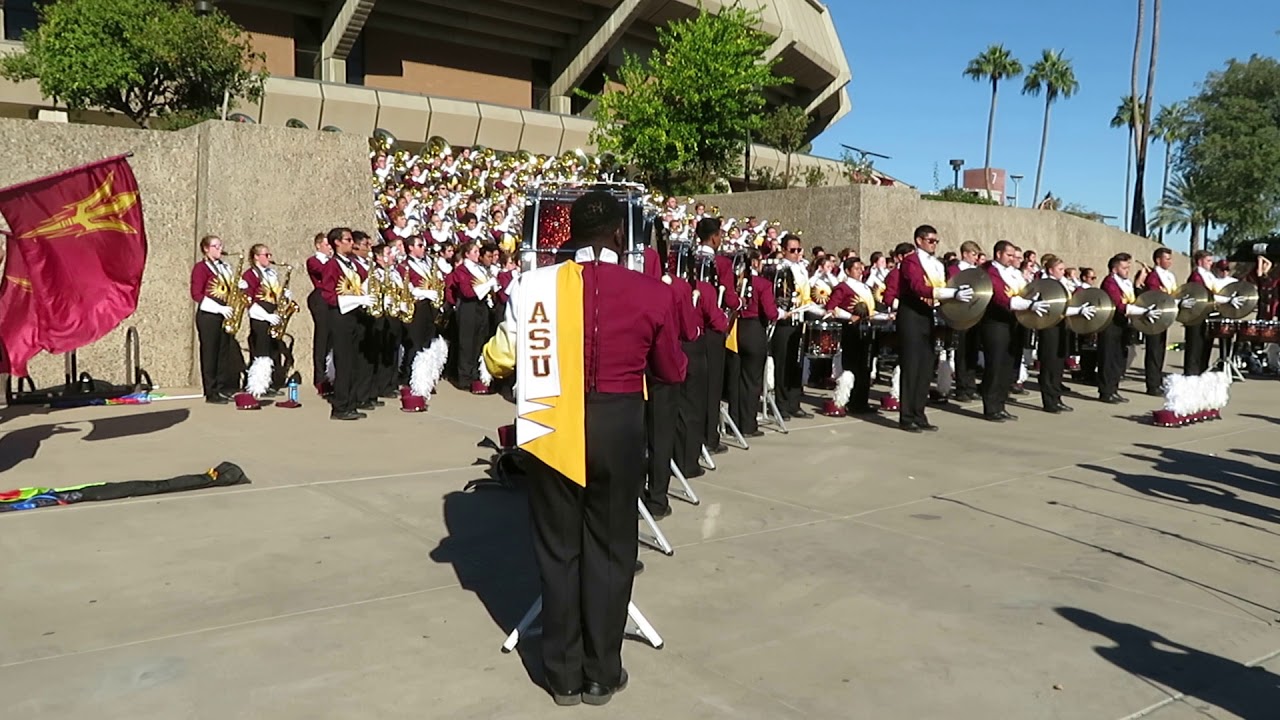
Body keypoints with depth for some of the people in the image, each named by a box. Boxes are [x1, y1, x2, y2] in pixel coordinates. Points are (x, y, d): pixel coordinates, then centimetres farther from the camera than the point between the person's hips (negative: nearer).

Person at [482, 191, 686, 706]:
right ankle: (601, 675, 24)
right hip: (617, 427, -1)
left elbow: (499, 361, 1)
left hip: (553, 428, 1)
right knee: (609, 549, 14)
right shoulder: (651, 292, -7)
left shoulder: (534, 285, -7)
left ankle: (564, 676, 25)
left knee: (558, 549, 14)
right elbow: (673, 373, 5)